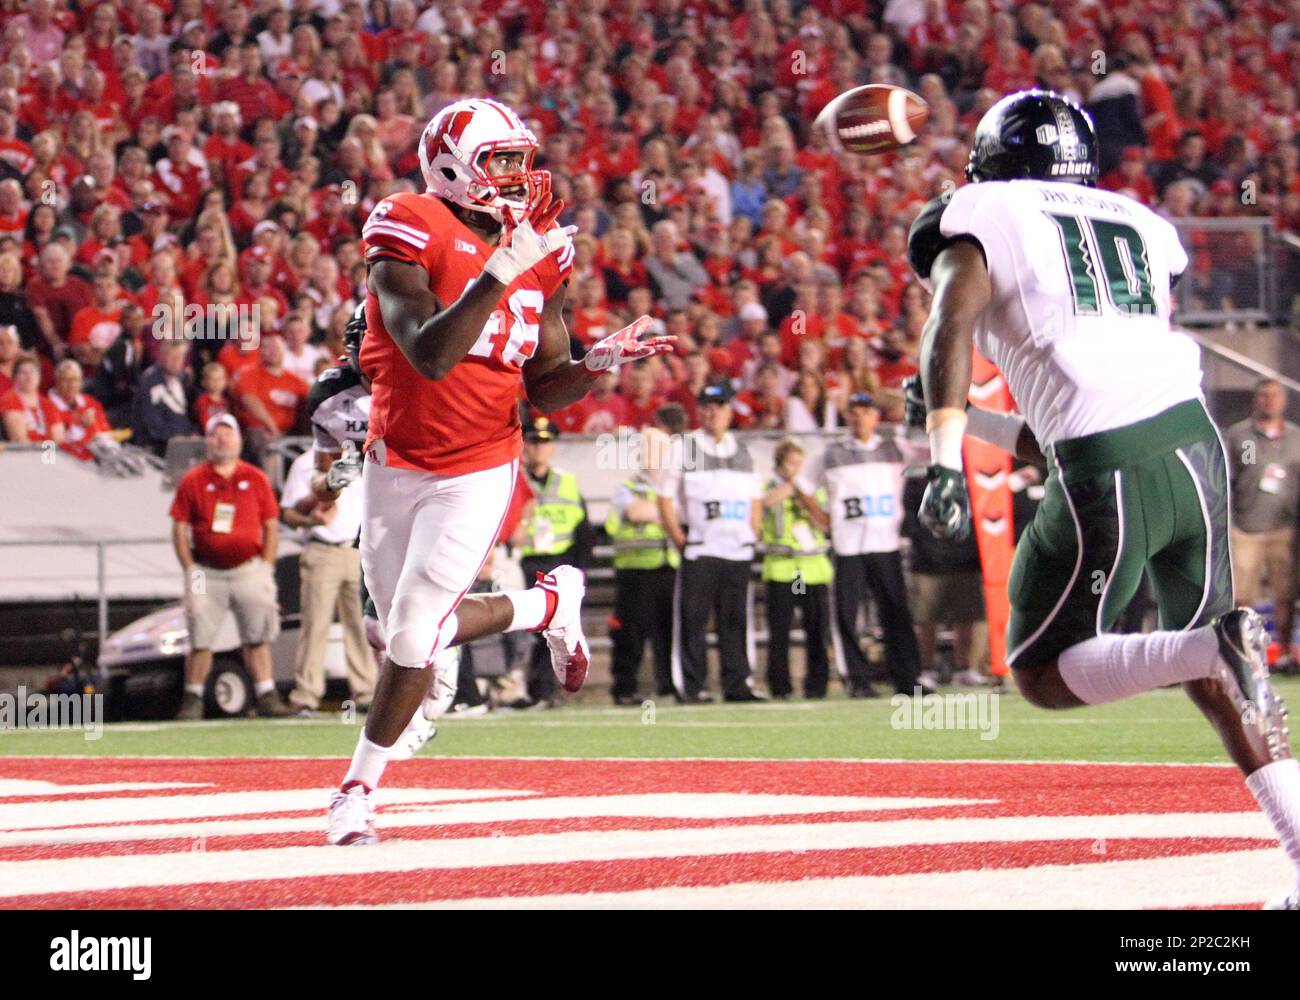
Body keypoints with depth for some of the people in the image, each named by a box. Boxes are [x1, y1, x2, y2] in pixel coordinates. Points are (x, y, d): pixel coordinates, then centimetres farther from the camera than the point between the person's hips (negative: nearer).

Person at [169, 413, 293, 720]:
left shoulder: (256, 479, 8)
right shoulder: (192, 481, 5)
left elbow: (271, 527, 9)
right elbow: (179, 528, 4)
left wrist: (266, 569, 0)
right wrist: (190, 571, -5)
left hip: (249, 570, 1)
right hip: (207, 573, -1)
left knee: (257, 637, -1)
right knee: (200, 638, -1)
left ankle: (266, 695, -2)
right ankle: (192, 699, 5)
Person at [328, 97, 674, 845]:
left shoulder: (539, 254, -1)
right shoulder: (411, 234, -16)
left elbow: (543, 392, 4)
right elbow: (430, 356, -28)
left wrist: (595, 365, -16)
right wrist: (499, 275, -33)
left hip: (478, 471, 1)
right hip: (396, 465, -1)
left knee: (414, 636, -7)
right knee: (415, 631, 10)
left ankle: (359, 790, 11)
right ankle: (549, 604, 36)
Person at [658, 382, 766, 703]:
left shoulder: (742, 451, 15)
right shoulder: (685, 448, 2)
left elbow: (754, 498, 22)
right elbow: (666, 498, 0)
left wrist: (753, 536, 9)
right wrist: (680, 540, -7)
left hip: (738, 549, 4)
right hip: (699, 551, -4)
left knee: (736, 619, 4)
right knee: (693, 619, -5)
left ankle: (738, 684, 7)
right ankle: (692, 686, -3)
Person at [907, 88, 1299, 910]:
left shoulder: (980, 215, 10)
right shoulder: (1138, 225, 25)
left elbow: (951, 325, -11)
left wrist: (947, 456, -17)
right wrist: (977, 424, 32)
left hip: (1106, 472, -6)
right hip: (1196, 442, 6)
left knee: (1044, 673, 7)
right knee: (1210, 680, 20)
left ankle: (1217, 648, -18)